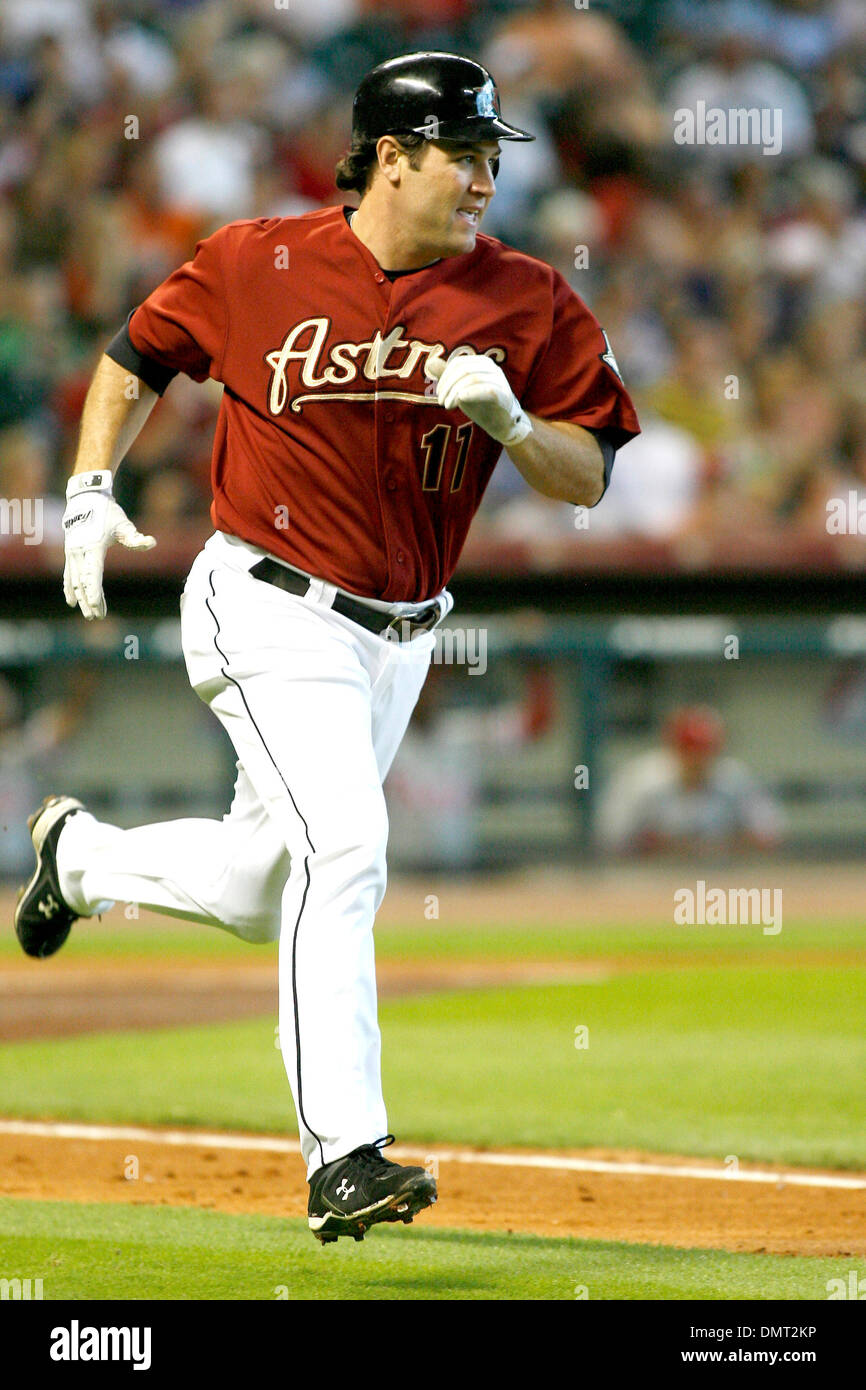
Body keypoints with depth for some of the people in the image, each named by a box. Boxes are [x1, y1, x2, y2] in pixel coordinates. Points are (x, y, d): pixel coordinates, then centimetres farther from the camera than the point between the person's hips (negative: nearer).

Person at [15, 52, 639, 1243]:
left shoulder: (522, 304, -1)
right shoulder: (256, 265, -5)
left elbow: (588, 479, -1)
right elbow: (135, 359, 11)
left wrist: (509, 420, -20)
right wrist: (90, 494, 1)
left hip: (399, 639, 5)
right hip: (273, 608, -5)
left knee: (258, 894, 16)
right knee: (344, 844, -23)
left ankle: (79, 854, 47)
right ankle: (344, 1158, -24)